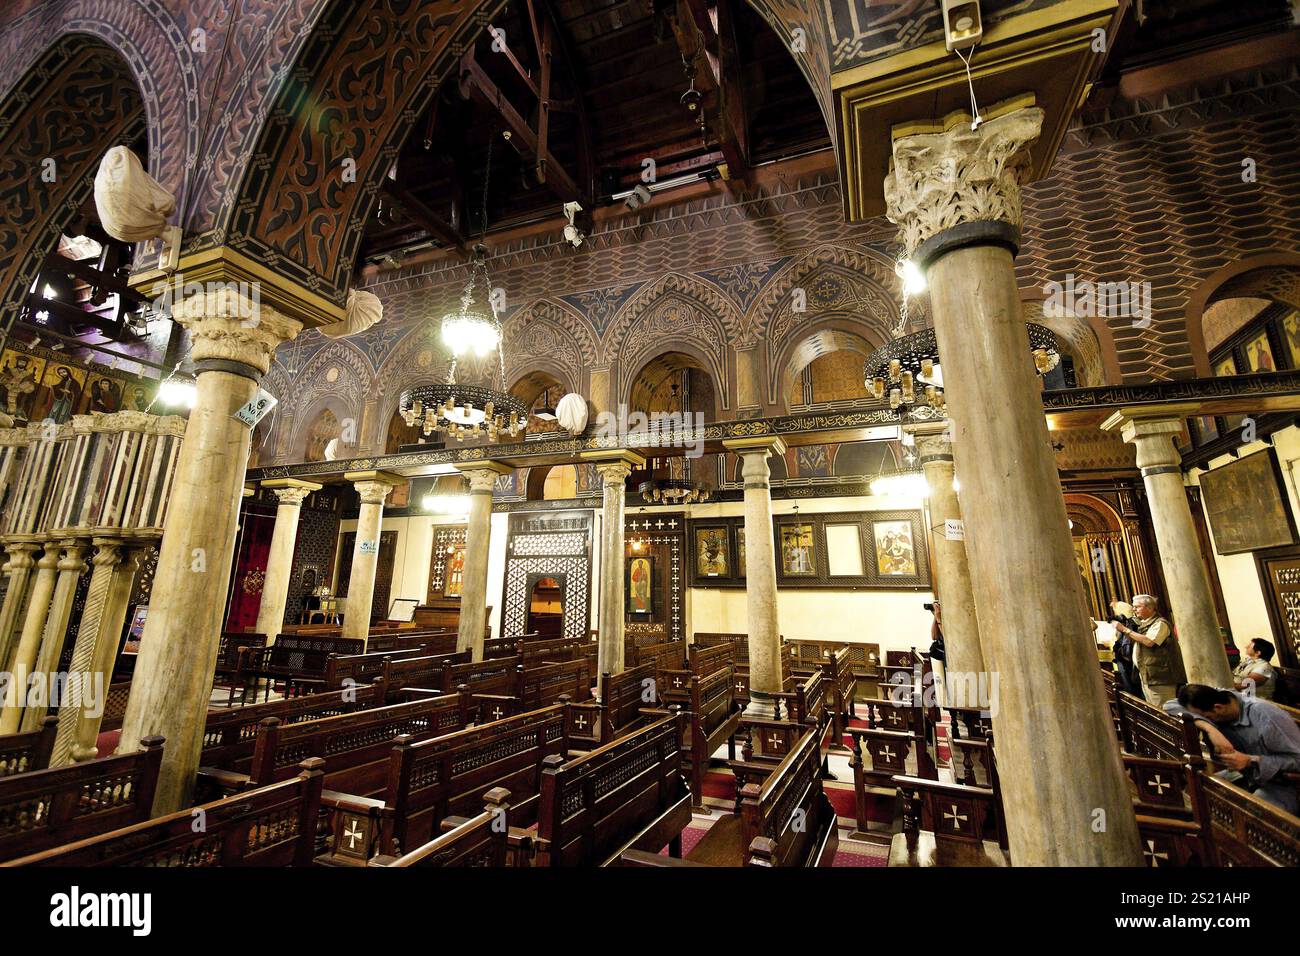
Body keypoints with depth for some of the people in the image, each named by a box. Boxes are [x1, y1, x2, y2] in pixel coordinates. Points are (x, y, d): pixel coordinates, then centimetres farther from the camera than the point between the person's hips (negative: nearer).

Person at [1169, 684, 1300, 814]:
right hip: (1247, 777, 6)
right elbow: (1170, 706, -24)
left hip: (1281, 785, -6)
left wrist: (1250, 761, -30)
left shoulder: (1266, 717, -28)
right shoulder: (1219, 697, -14)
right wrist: (1210, 729, -35)